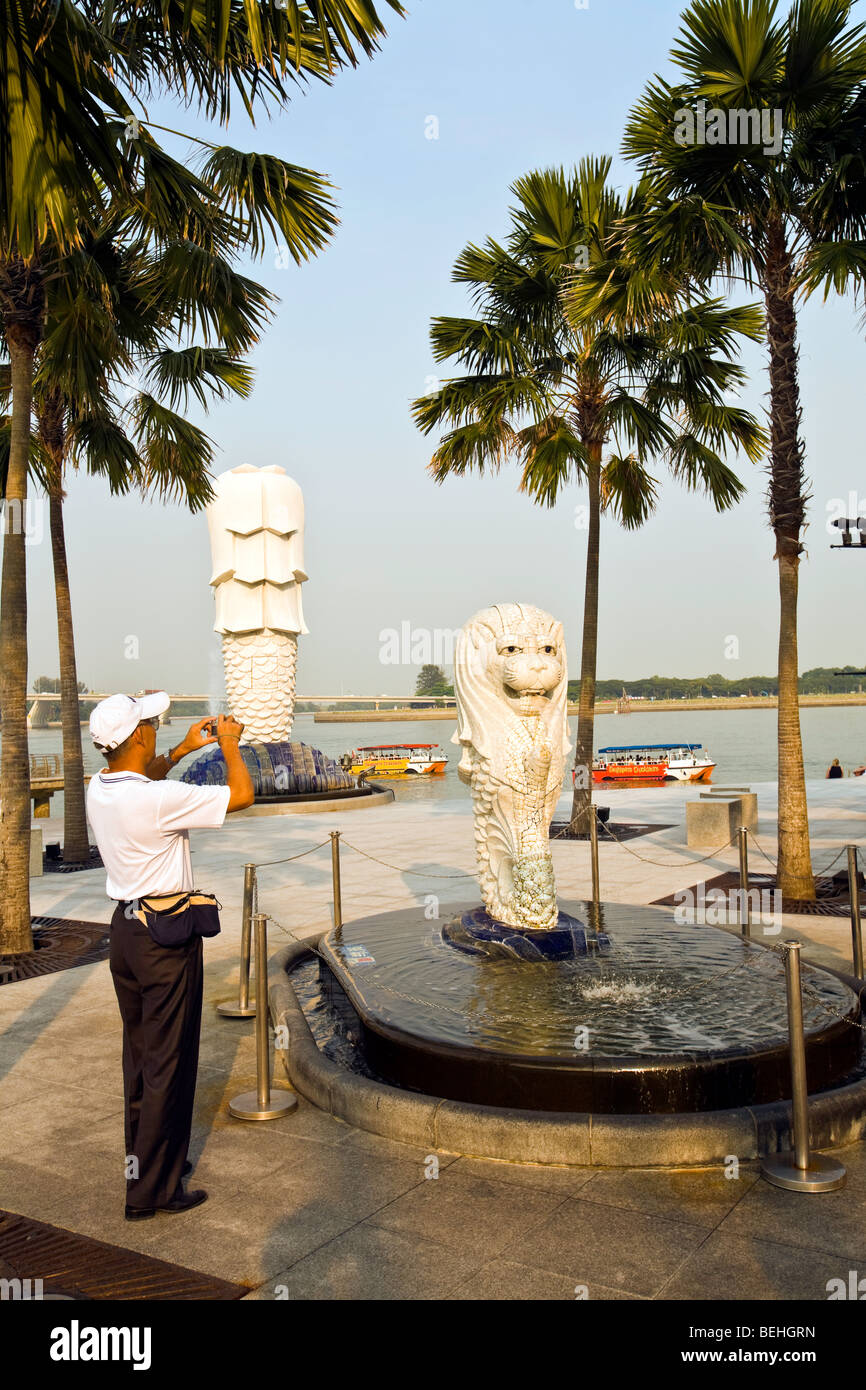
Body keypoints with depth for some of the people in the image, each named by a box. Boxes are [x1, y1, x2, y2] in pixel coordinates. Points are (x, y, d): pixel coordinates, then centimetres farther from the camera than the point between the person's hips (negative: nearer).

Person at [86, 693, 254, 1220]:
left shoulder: (99, 790, 0)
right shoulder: (160, 799, -25)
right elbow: (241, 795, -18)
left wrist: (183, 750, 21)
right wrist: (229, 743, -1)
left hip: (124, 929, 8)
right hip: (166, 938, -8)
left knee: (139, 1054, 20)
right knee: (168, 1062, 3)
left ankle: (145, 1158, 35)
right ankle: (152, 1188, 12)